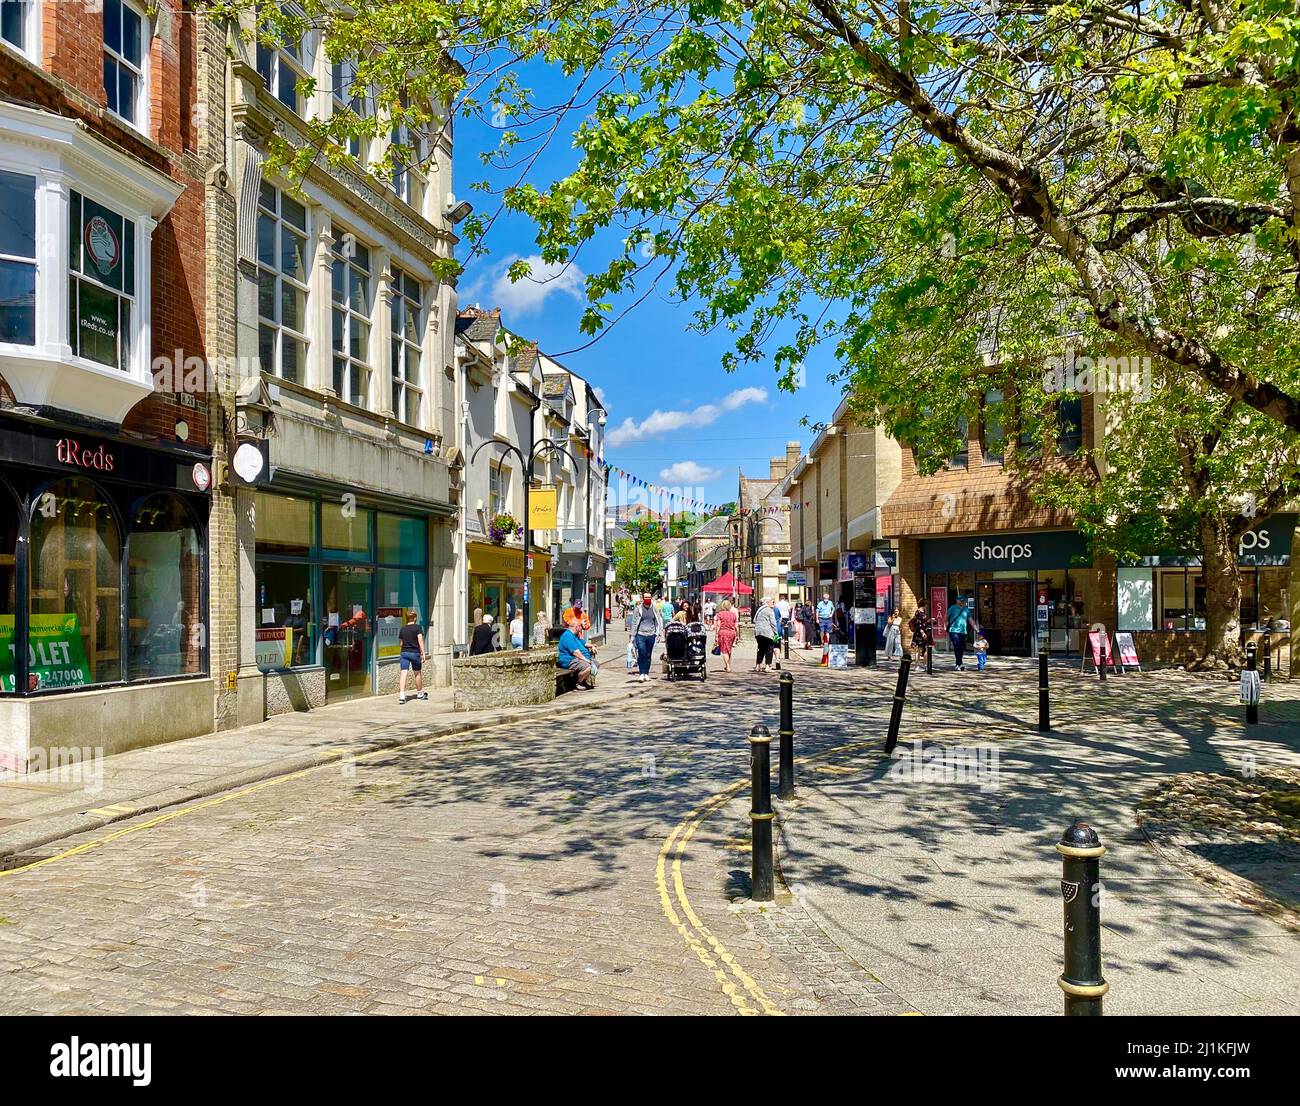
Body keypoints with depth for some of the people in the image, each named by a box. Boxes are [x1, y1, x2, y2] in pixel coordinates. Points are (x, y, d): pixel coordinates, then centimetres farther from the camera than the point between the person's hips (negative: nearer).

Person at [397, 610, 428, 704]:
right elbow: (420, 640, -11)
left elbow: (400, 643, 15)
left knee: (403, 674, -6)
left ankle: (401, 696, -20)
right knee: (418, 673, 15)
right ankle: (420, 693, 31)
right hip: (415, 653, -2)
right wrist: (423, 652, -12)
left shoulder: (402, 629, 8)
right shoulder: (417, 627, -3)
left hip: (404, 653, 2)